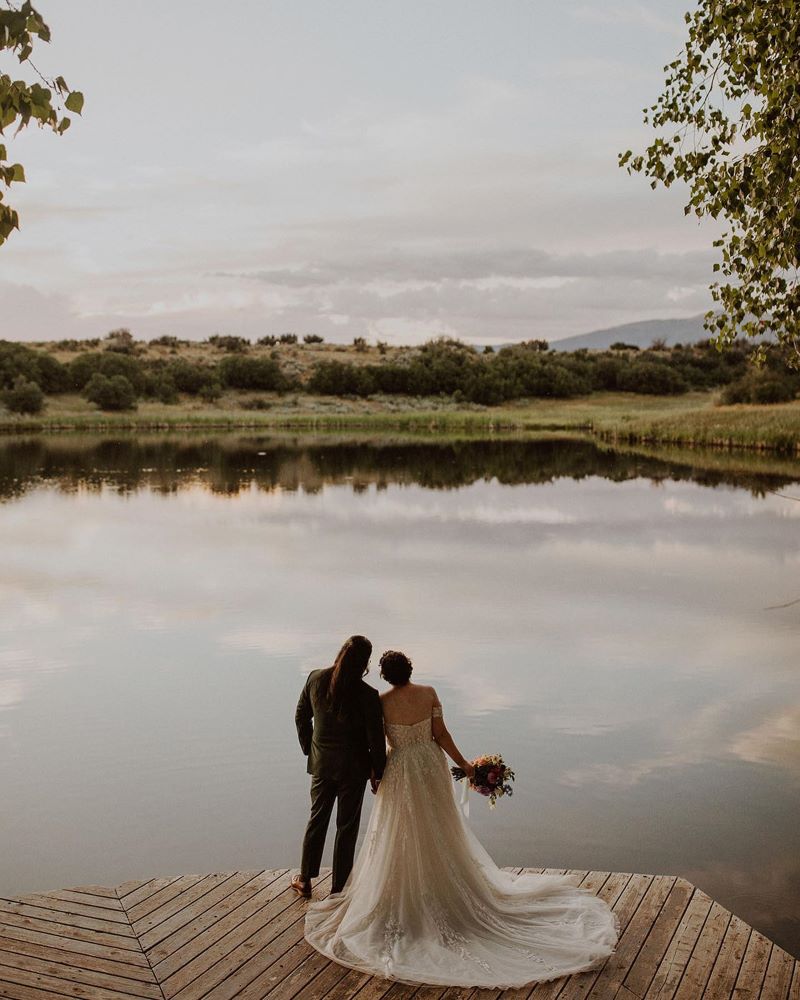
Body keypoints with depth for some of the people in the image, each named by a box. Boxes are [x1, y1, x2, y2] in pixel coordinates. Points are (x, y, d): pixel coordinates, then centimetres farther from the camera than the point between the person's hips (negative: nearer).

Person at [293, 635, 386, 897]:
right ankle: (339, 886, 22)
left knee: (317, 819, 21)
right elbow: (375, 740, -14)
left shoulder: (315, 679, -10)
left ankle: (305, 880, 32)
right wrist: (378, 773, 0)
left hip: (321, 763, 4)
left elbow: (301, 717, 2)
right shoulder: (368, 695, -22)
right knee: (347, 826, 12)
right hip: (353, 767, -4)